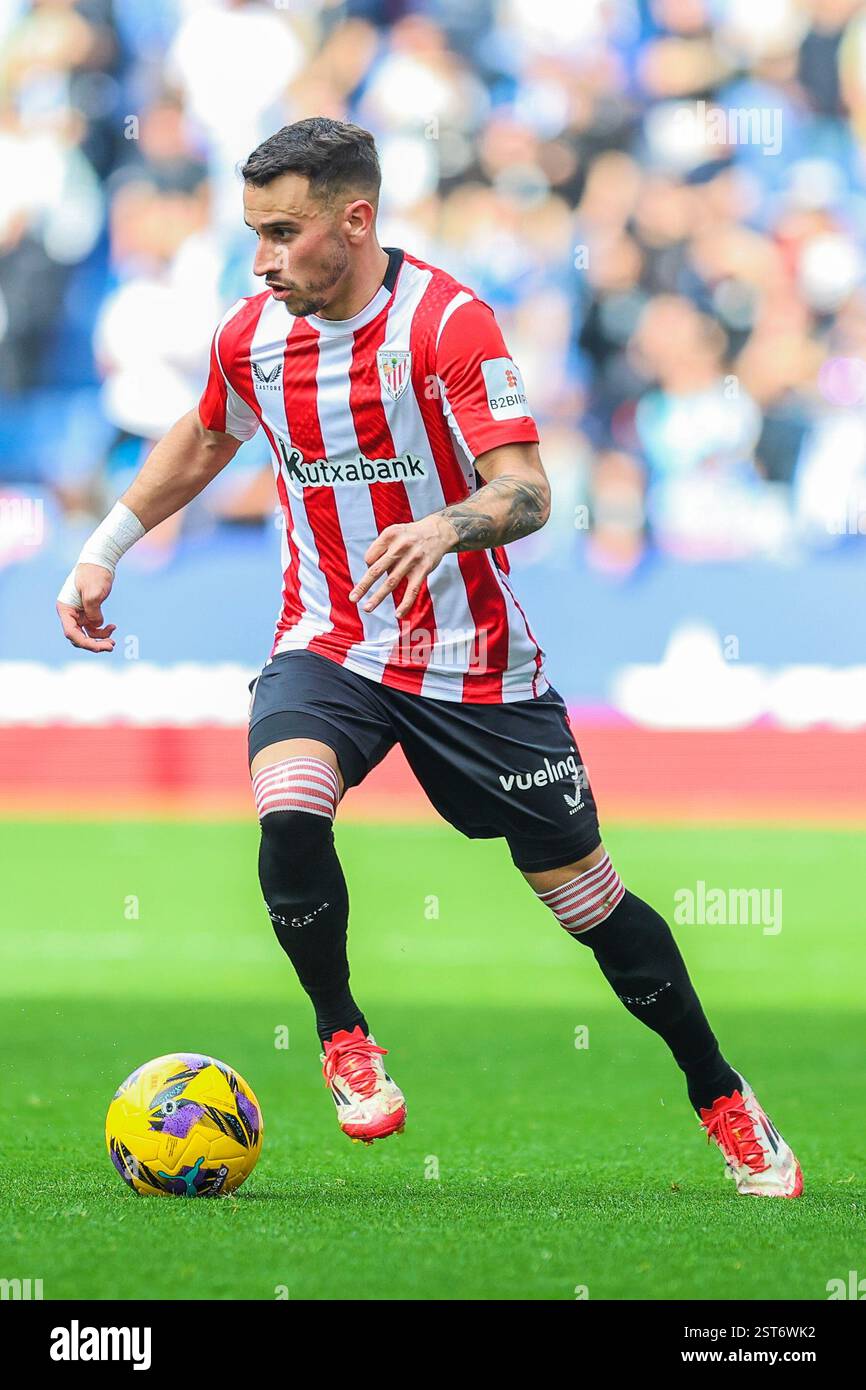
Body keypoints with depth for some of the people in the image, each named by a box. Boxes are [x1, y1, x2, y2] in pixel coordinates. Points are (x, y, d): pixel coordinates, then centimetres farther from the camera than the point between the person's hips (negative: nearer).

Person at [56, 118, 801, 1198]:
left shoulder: (448, 321, -17)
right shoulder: (252, 337, -2)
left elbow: (525, 490, -24)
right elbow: (201, 441, 21)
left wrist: (445, 526, -44)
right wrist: (104, 550, 18)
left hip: (474, 659, -3)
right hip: (326, 649, 3)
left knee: (585, 896, 3)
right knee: (289, 813, -30)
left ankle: (722, 1101, 23)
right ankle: (342, 1036, -7)